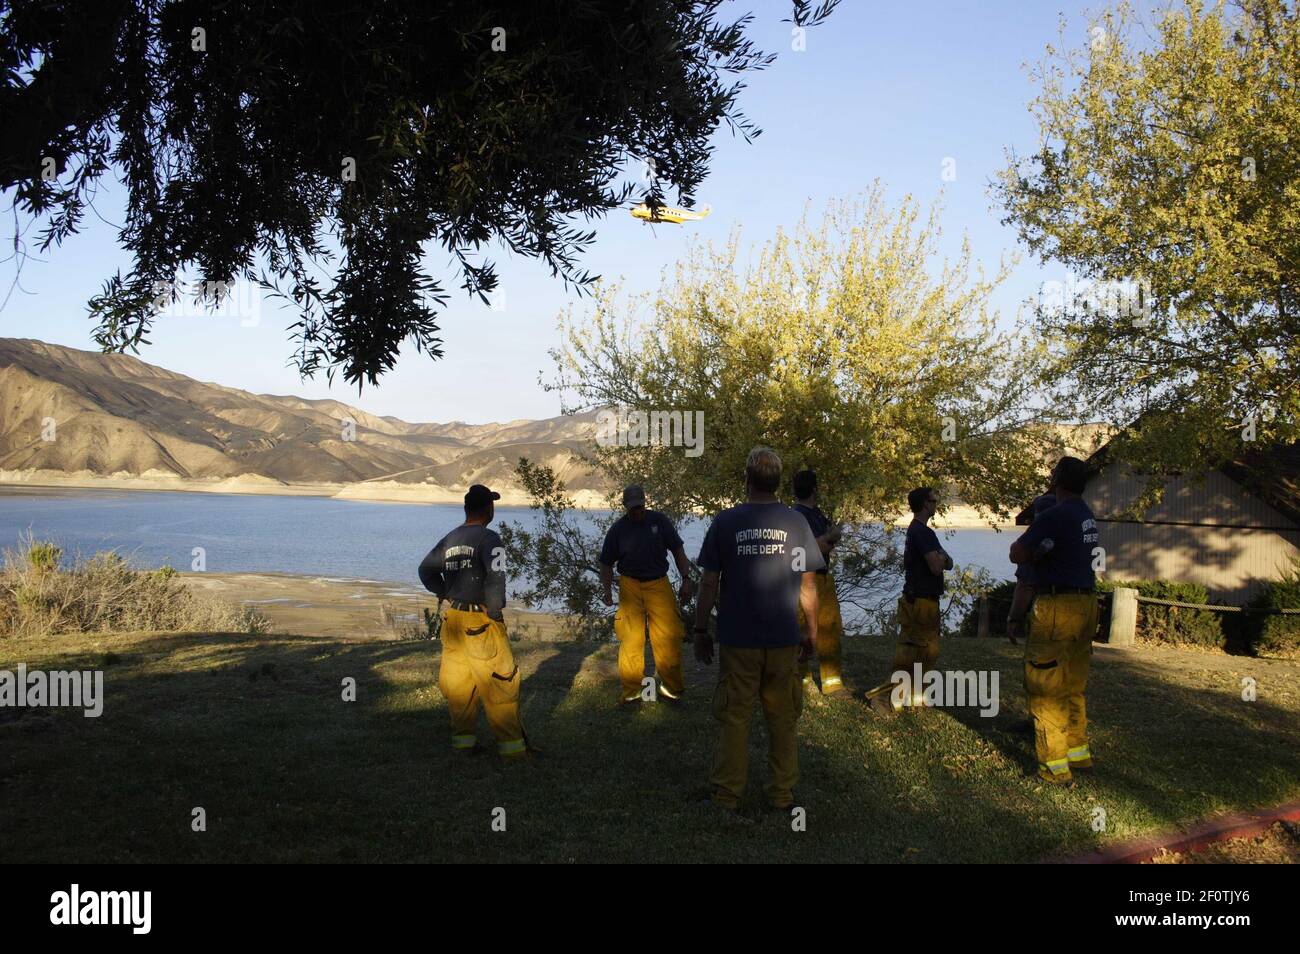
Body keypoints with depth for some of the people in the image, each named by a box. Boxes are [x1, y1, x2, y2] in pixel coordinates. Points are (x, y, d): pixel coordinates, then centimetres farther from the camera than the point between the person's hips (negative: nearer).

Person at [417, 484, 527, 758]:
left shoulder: (449, 539, 10)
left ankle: (463, 738, 22)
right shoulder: (489, 539, -13)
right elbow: (495, 579, -22)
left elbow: (426, 569, 20)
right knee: (500, 681, 0)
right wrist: (495, 612, -10)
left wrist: (446, 596, 16)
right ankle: (511, 742, 4)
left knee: (458, 681, 15)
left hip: (453, 620, 7)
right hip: (481, 622, -7)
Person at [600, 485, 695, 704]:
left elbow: (678, 550, 8)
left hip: (659, 585, 0)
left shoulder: (659, 521, 2)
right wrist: (607, 591, -1)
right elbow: (607, 563, 11)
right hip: (630, 586, 0)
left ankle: (671, 686, 7)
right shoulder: (618, 529, 3)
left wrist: (686, 579, 1)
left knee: (669, 637, -8)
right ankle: (631, 690, 6)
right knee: (630, 639, -4)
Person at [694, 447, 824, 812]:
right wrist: (811, 631, 13)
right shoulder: (796, 522, -1)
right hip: (784, 641, 1)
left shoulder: (725, 522, -5)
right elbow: (808, 584, 2)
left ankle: (727, 795, 12)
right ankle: (782, 794, 17)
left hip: (737, 640, -1)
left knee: (733, 718, 7)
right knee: (782, 719, 11)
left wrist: (701, 630, 6)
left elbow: (709, 583, -4)